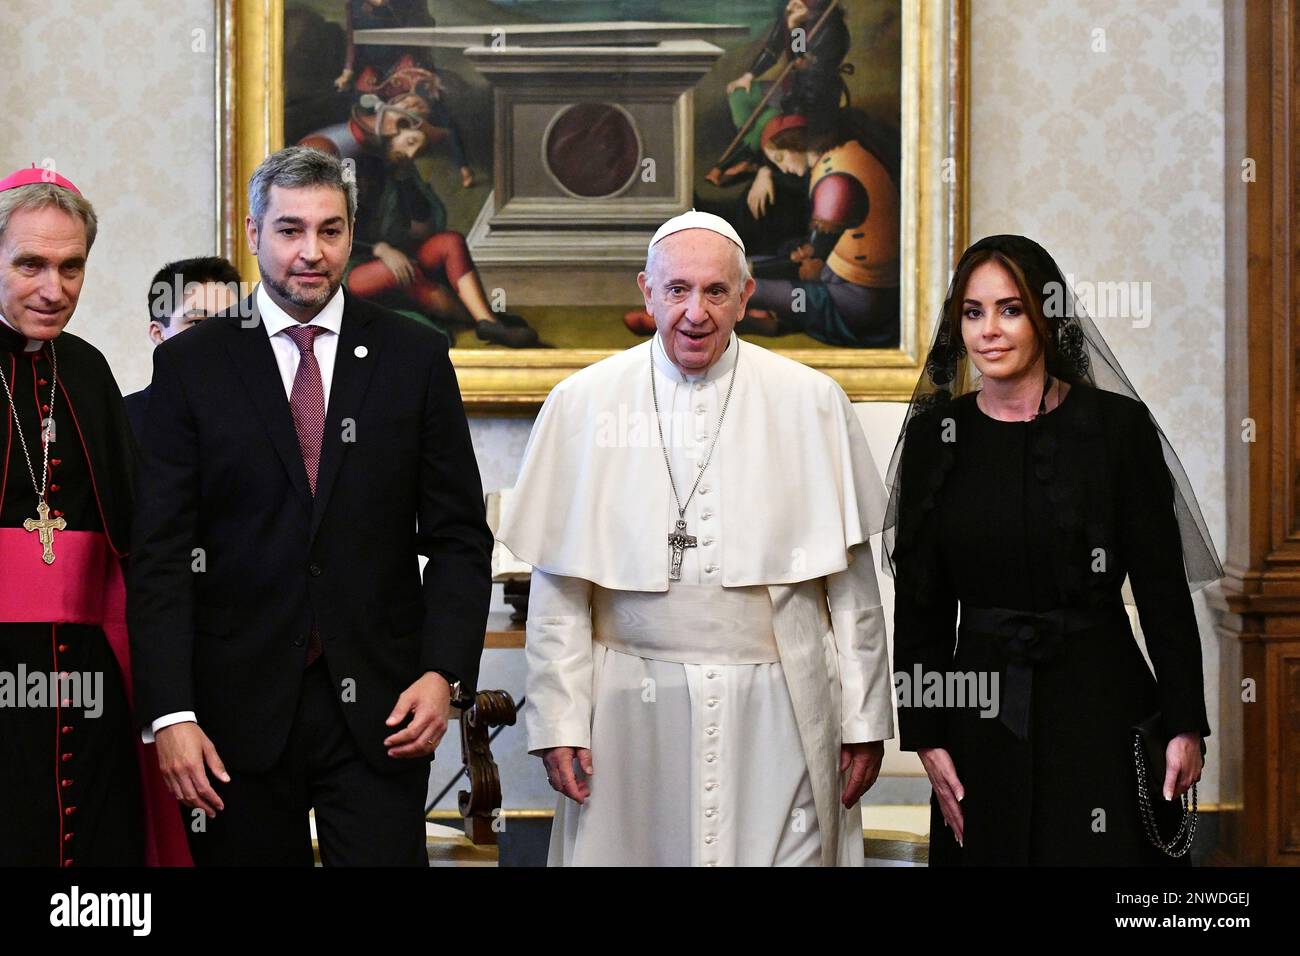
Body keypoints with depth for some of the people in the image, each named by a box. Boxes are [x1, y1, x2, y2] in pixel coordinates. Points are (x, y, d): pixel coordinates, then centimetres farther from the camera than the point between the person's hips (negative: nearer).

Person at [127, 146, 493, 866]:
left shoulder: (414, 357, 6)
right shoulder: (190, 364, 3)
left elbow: (459, 537, 6)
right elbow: (159, 555, -2)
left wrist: (444, 673, -7)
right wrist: (169, 713, -10)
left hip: (379, 707, 0)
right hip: (239, 709, 0)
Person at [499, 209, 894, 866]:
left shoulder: (810, 401, 4)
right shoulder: (582, 403, 4)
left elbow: (852, 583, 5)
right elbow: (558, 587, 4)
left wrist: (865, 719, 3)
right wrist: (558, 723, -1)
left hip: (779, 708, 0)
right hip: (634, 708, 0)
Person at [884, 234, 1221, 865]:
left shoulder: (1118, 424, -3)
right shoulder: (936, 435, 3)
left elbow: (1163, 586, -3)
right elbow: (919, 602, 5)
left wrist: (1185, 724, -5)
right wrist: (925, 736, 0)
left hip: (1098, 704, -2)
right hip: (982, 714, 2)